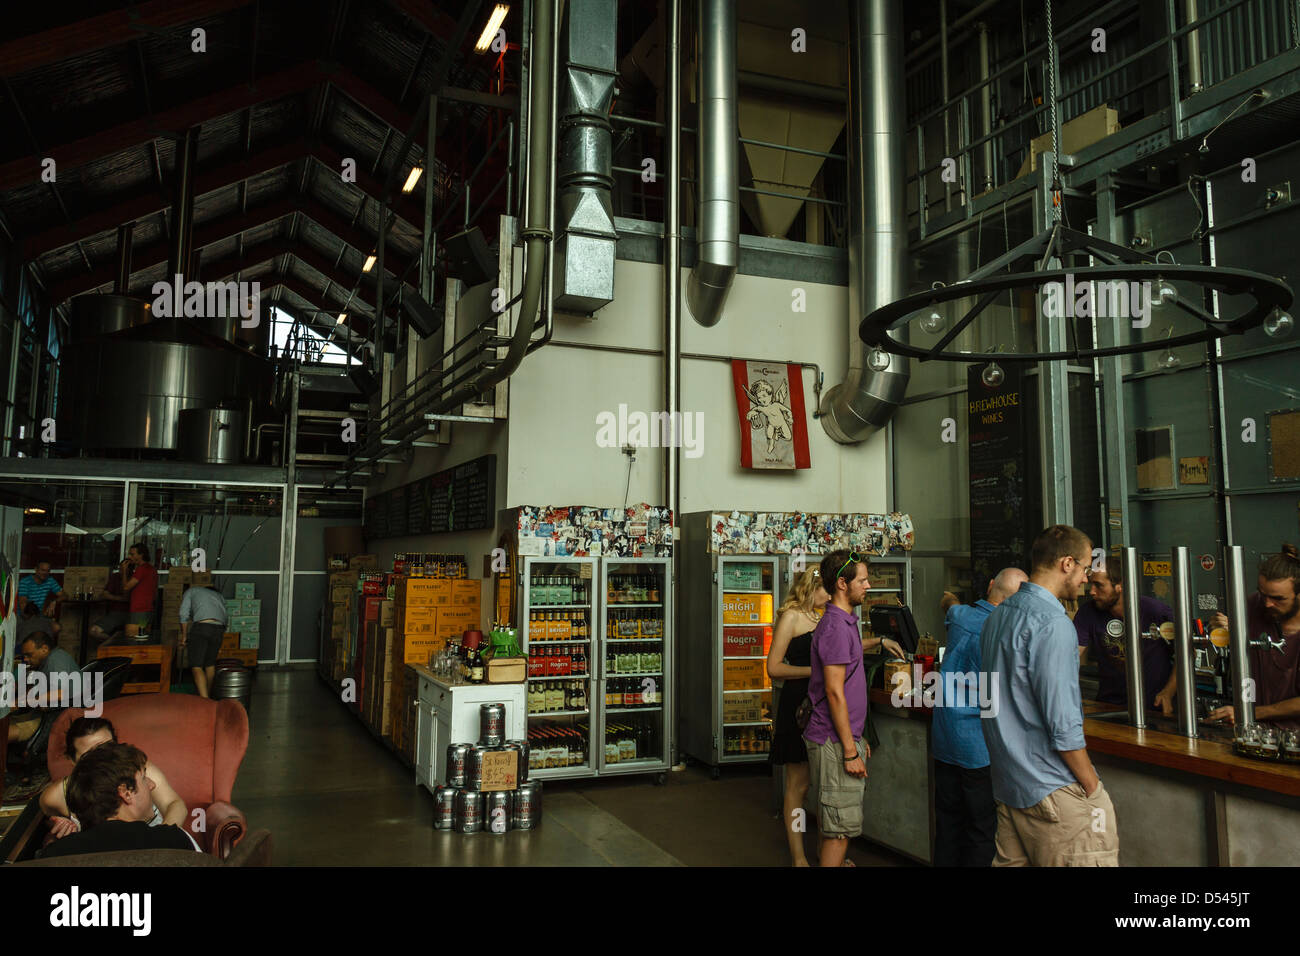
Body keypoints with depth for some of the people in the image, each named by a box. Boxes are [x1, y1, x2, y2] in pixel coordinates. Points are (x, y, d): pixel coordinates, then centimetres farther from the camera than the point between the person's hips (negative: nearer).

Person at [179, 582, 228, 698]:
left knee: (197, 666, -4)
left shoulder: (191, 591, 23)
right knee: (210, 664, 21)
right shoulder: (218, 595, 34)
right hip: (219, 629, 5)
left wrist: (184, 636, 14)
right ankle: (208, 694, 30)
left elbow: (184, 614, 9)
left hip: (201, 626, -4)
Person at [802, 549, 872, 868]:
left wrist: (857, 739, 22)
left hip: (844, 736, 10)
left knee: (833, 819, 17)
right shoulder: (836, 627, -17)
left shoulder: (845, 622, 15)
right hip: (835, 742, -10)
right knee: (842, 826, -3)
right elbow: (834, 693, -20)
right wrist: (850, 751, -18)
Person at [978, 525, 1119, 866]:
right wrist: (1092, 787, -10)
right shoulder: (1051, 623, -18)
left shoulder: (998, 615, 11)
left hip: (1006, 783, 9)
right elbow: (1062, 722, -20)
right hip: (1051, 789, -9)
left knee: (1011, 861, 14)